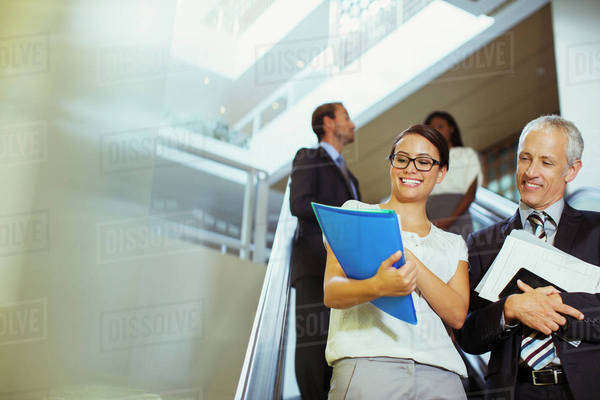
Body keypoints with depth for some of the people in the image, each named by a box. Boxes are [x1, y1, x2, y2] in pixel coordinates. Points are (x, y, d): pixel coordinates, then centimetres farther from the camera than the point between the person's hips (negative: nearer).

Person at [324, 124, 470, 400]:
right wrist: (378, 287, -21)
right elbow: (331, 293, 0)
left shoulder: (453, 245, 22)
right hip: (365, 364, -2)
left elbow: (457, 315, 5)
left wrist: (412, 263, -9)